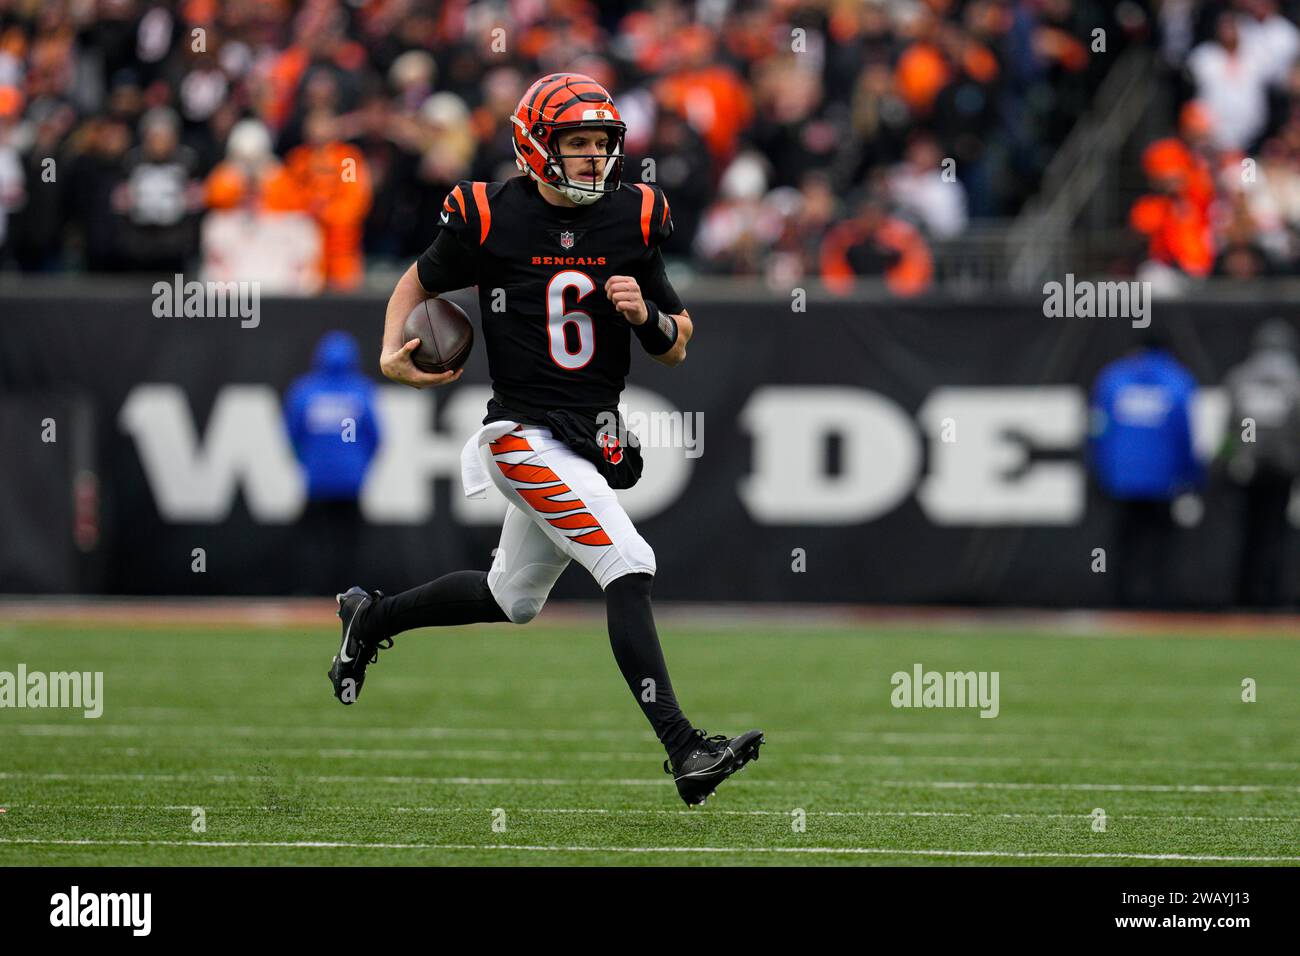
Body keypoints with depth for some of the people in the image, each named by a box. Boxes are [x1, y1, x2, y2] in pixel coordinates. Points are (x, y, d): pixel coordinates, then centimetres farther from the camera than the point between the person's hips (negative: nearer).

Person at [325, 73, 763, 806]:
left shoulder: (631, 222, 2)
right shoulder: (489, 220, -8)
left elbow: (677, 349, 7)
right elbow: (419, 282, 10)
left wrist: (646, 313, -14)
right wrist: (393, 354, -7)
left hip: (596, 437, 6)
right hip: (527, 435, -6)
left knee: (512, 598, 21)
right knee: (629, 569, -21)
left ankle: (373, 617, 46)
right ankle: (684, 749, -24)